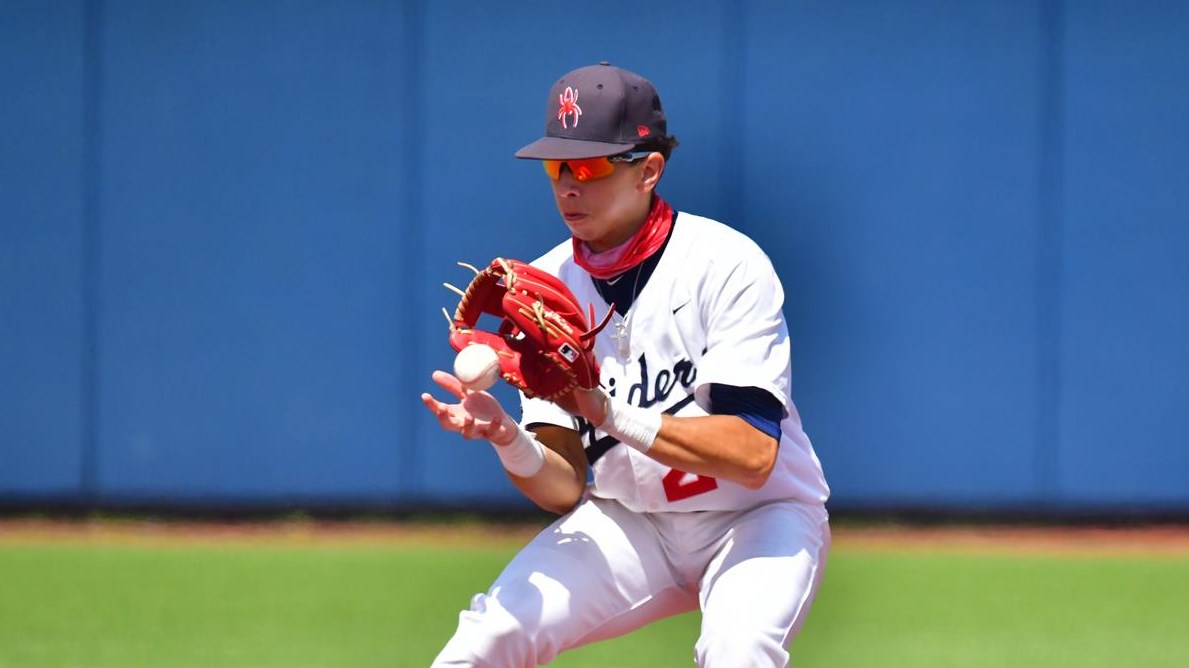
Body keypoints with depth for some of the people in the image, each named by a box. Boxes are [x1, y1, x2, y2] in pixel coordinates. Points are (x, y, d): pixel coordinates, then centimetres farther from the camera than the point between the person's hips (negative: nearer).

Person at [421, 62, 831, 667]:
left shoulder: (725, 265, -17)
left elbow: (753, 455, -26)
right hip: (628, 524, 4)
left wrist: (612, 414, -35)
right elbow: (565, 489, -4)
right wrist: (510, 441, -26)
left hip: (755, 518, -4)